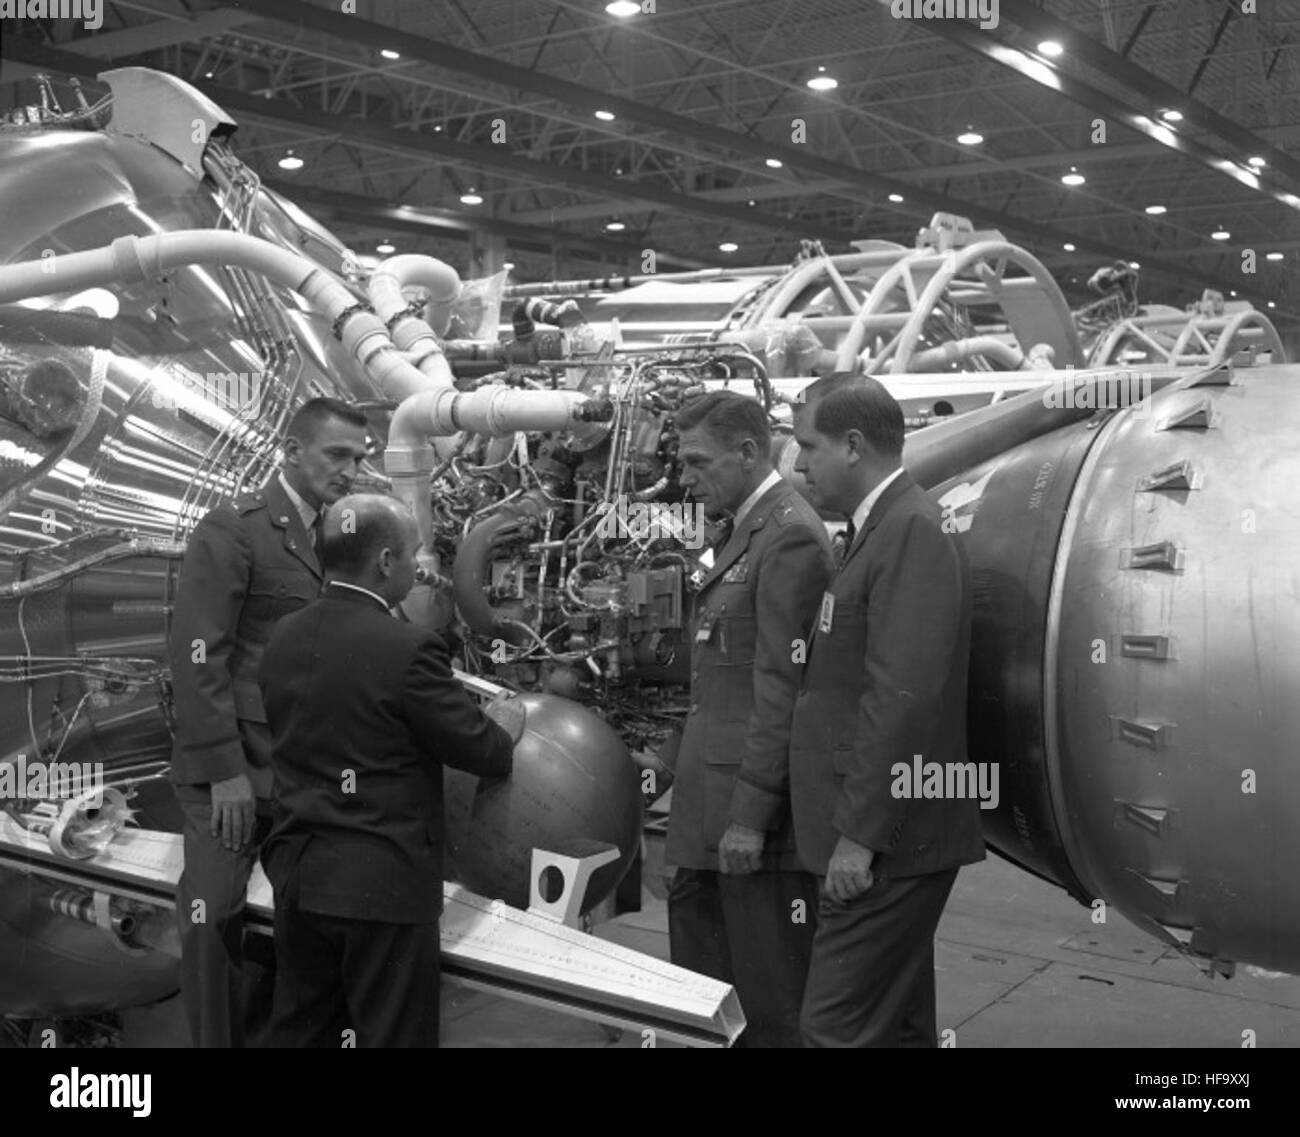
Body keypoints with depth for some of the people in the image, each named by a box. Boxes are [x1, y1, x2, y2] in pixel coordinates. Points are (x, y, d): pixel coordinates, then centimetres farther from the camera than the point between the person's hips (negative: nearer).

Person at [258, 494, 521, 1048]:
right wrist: (505, 726, 13)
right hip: (383, 886, -6)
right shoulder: (408, 649, -18)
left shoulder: (282, 639, 3)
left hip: (297, 877, 7)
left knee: (301, 1032, 17)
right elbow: (484, 754, -11)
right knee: (392, 1034, 6)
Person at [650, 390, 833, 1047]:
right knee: (698, 993, 17)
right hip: (710, 814, 10)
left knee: (770, 1005, 0)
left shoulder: (789, 537, -14)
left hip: (757, 806, -10)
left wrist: (750, 815, -20)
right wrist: (677, 763, 19)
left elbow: (782, 688, -19)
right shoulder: (746, 531, 17)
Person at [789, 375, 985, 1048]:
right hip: (886, 841, 10)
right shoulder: (879, 529, 16)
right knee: (898, 1025, 18)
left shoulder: (913, 532, -15)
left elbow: (902, 697, -22)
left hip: (886, 842, -10)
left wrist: (860, 834, -21)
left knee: (839, 1028, -6)